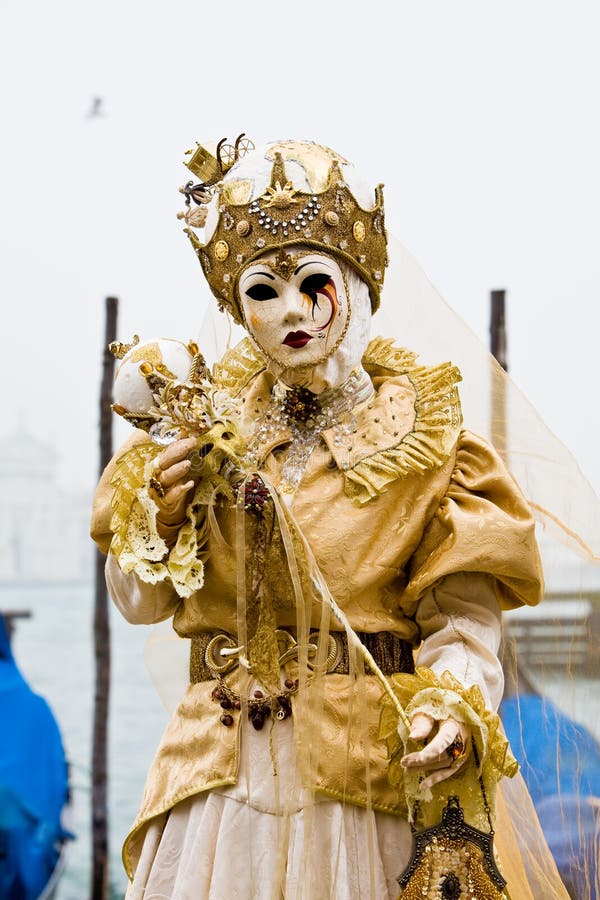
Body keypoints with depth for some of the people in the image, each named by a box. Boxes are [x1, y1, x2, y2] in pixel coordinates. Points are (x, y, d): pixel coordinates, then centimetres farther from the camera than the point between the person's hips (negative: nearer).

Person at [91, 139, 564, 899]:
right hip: (221, 771, 2)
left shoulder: (418, 436, -1)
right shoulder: (210, 423, 7)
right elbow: (139, 602, 9)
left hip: (360, 775, -2)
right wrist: (159, 517, -8)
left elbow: (463, 613, -9)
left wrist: (454, 707, -27)